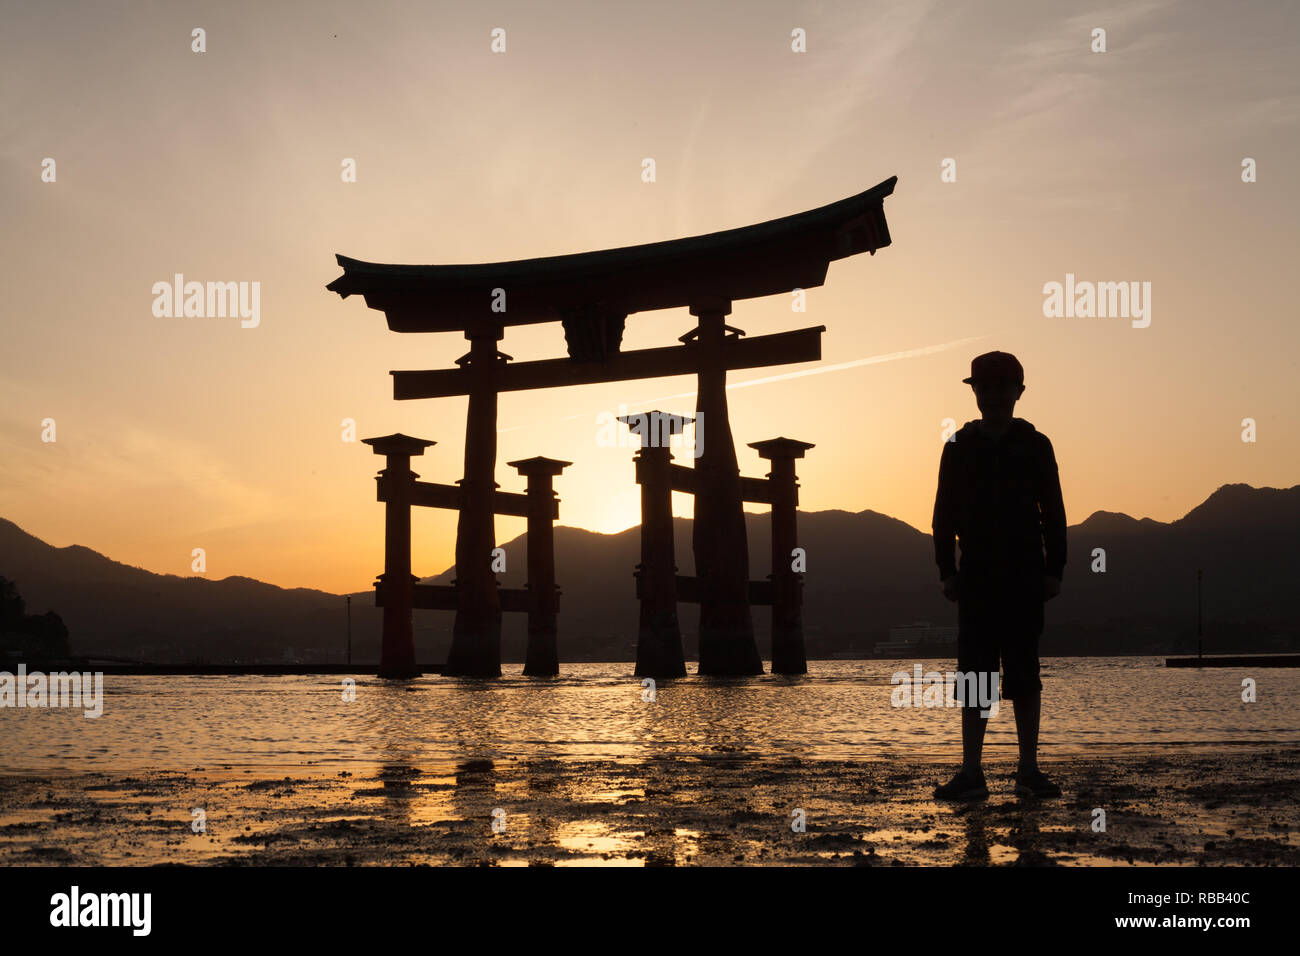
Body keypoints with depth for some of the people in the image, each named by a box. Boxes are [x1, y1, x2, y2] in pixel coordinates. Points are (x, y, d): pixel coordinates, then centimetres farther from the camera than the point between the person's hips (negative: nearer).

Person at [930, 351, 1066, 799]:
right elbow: (945, 512, 6)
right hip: (976, 577, 1)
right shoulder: (959, 447, 7)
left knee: (1024, 677, 3)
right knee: (974, 675, -1)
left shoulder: (1035, 446, 6)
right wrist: (947, 570, -1)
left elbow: (1053, 512, 6)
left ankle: (1029, 770, 9)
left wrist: (1054, 571, -1)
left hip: (1025, 577, 0)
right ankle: (971, 772, 0)